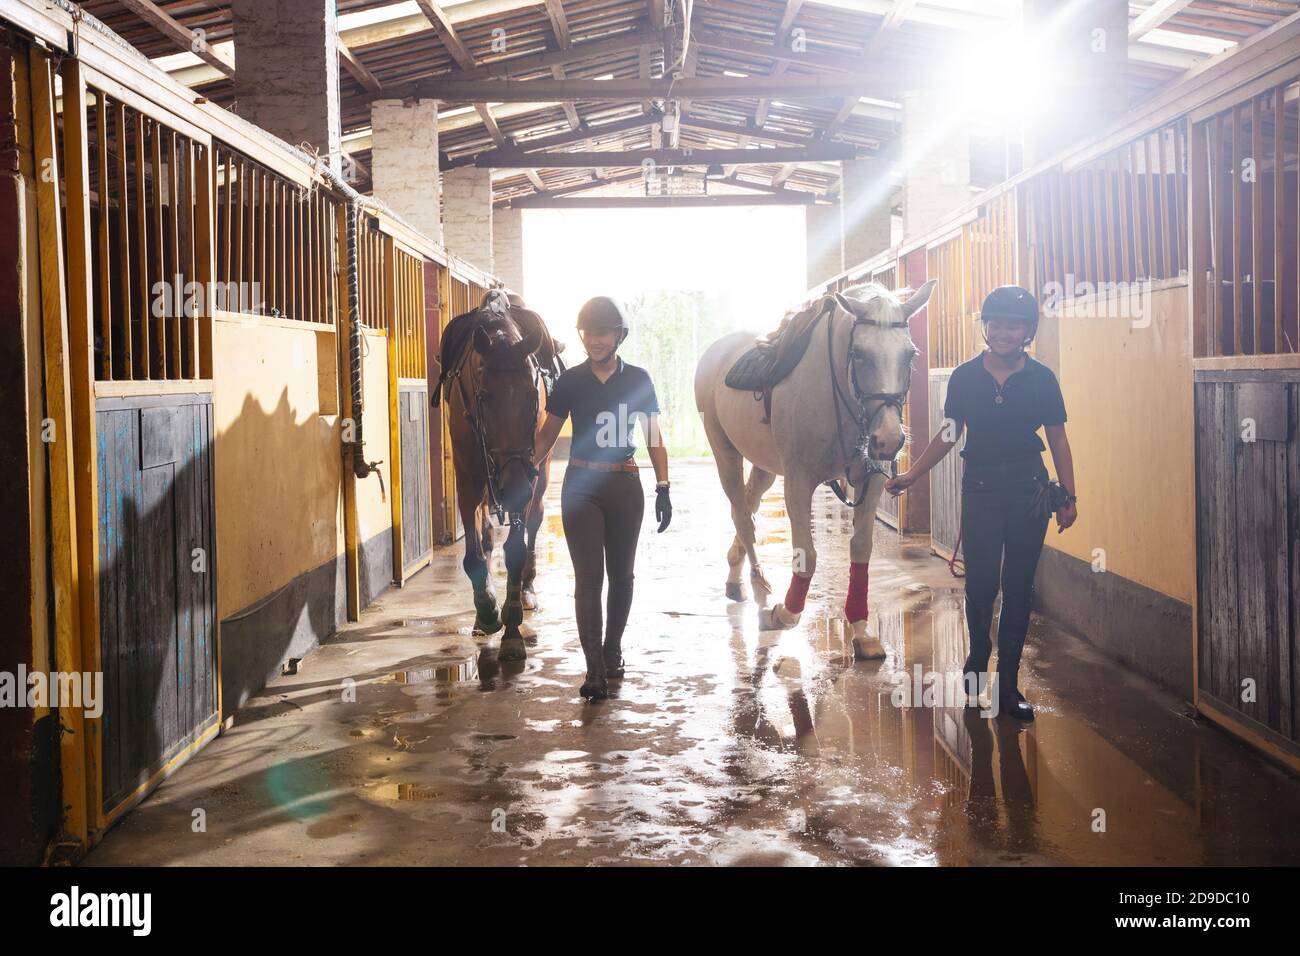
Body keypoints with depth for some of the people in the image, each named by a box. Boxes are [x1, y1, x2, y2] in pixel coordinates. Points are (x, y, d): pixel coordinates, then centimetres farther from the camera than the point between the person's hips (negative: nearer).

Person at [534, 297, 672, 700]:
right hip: (581, 484, -1)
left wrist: (663, 487, -3)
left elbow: (654, 439, 5)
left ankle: (613, 649, 33)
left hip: (624, 485, 1)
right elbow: (547, 433, 4)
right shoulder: (570, 380, 1)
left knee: (621, 574, 12)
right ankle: (596, 671, -8)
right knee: (588, 576, -7)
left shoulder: (637, 379, 2)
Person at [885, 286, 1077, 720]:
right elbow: (949, 434, 7)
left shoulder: (1042, 379, -2)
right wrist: (911, 475, 1)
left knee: (1018, 587, 5)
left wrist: (1068, 496, 0)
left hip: (1028, 490, 0)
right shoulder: (965, 377, -1)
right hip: (980, 489, 0)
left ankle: (1008, 684, 14)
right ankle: (978, 653, 28)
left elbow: (1058, 440, 3)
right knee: (980, 583, -3)